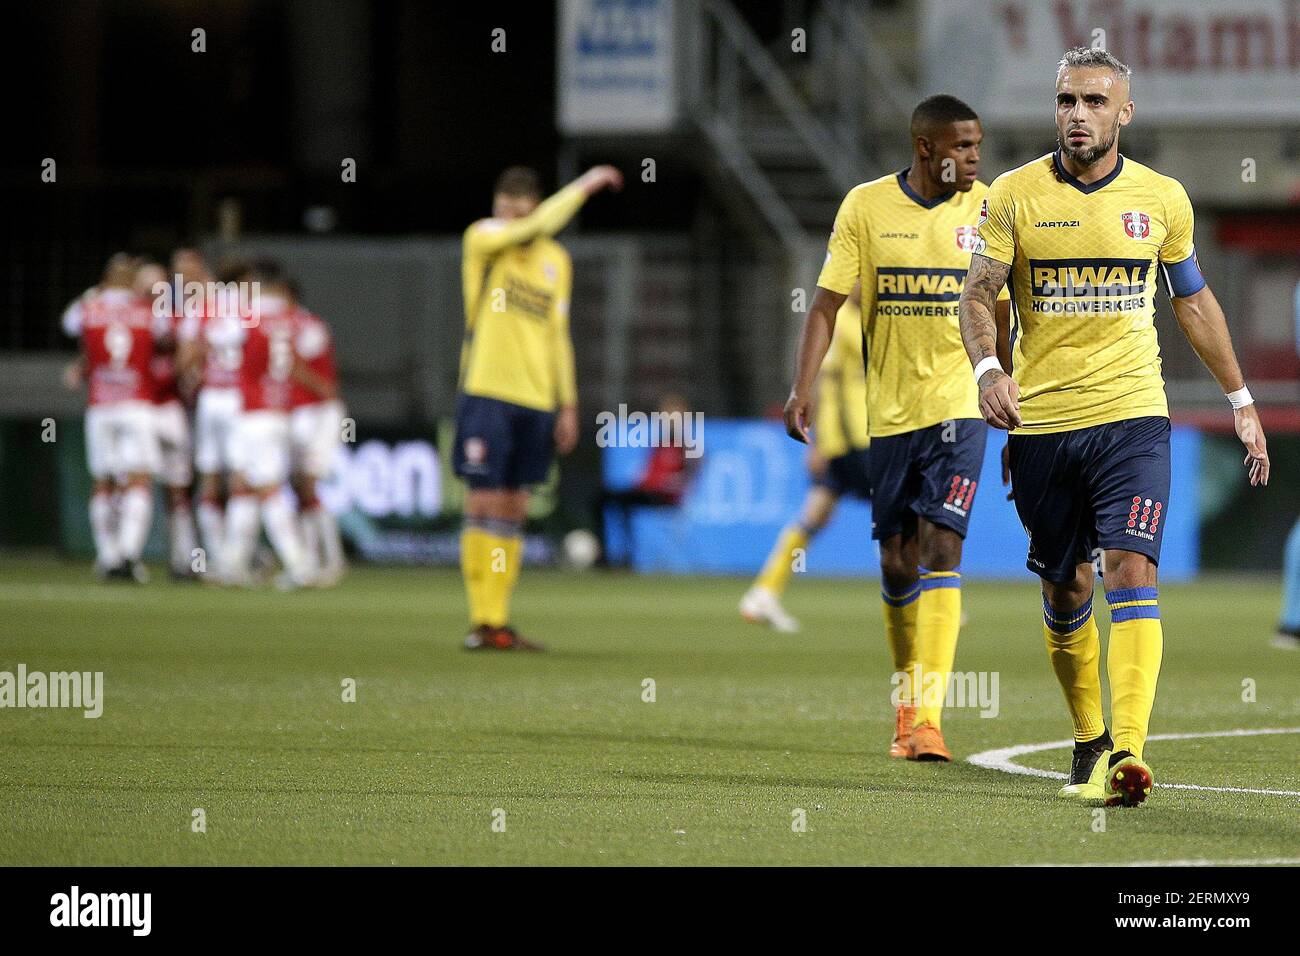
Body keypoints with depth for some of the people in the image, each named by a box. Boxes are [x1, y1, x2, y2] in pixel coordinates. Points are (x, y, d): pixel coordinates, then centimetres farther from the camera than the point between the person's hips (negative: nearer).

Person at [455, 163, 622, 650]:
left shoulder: (556, 261, 13)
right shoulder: (482, 239, -2)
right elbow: (537, 227, -21)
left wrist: (568, 405, 13)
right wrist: (583, 186, -13)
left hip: (535, 400, 5)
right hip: (486, 393, -5)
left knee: (513, 510, 5)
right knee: (483, 504, -7)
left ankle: (498, 620, 8)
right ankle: (481, 620, -5)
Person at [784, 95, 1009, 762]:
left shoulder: (988, 211, 0)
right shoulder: (867, 207, -1)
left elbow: (1004, 315, 9)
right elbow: (827, 303, 0)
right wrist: (803, 387, -11)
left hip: (960, 407, -1)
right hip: (889, 408, 1)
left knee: (940, 548, -14)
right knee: (896, 561, 7)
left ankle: (926, 716, -19)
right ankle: (906, 700, 26)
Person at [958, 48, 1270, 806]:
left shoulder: (1162, 198, 5)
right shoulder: (1014, 195, 0)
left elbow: (1194, 300, 16)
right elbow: (979, 295, -1)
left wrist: (1242, 401, 18)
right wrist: (989, 368, -22)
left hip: (1131, 416, -1)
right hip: (1040, 422, 1)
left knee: (1131, 572, -16)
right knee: (1066, 591, 9)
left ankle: (1127, 752, -25)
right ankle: (1089, 740, 27)